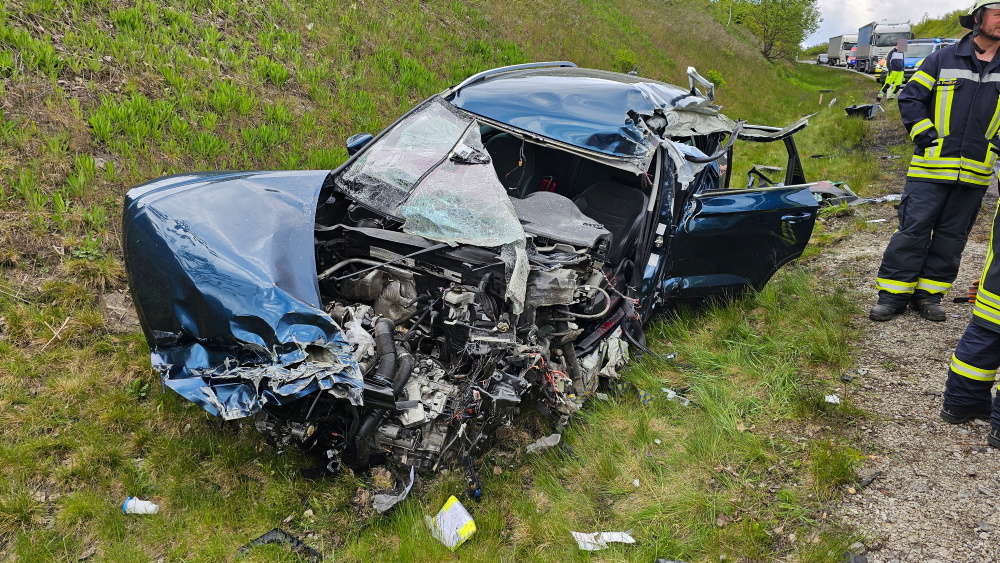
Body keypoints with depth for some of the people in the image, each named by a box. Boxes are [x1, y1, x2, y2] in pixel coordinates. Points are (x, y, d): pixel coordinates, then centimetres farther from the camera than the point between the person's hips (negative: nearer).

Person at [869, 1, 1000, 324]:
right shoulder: (943, 60, 1)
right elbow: (910, 98, 1)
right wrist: (926, 135, -7)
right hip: (932, 166, -3)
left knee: (952, 237, 8)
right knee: (913, 230, -4)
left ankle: (929, 293, 18)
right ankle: (893, 294, 3)